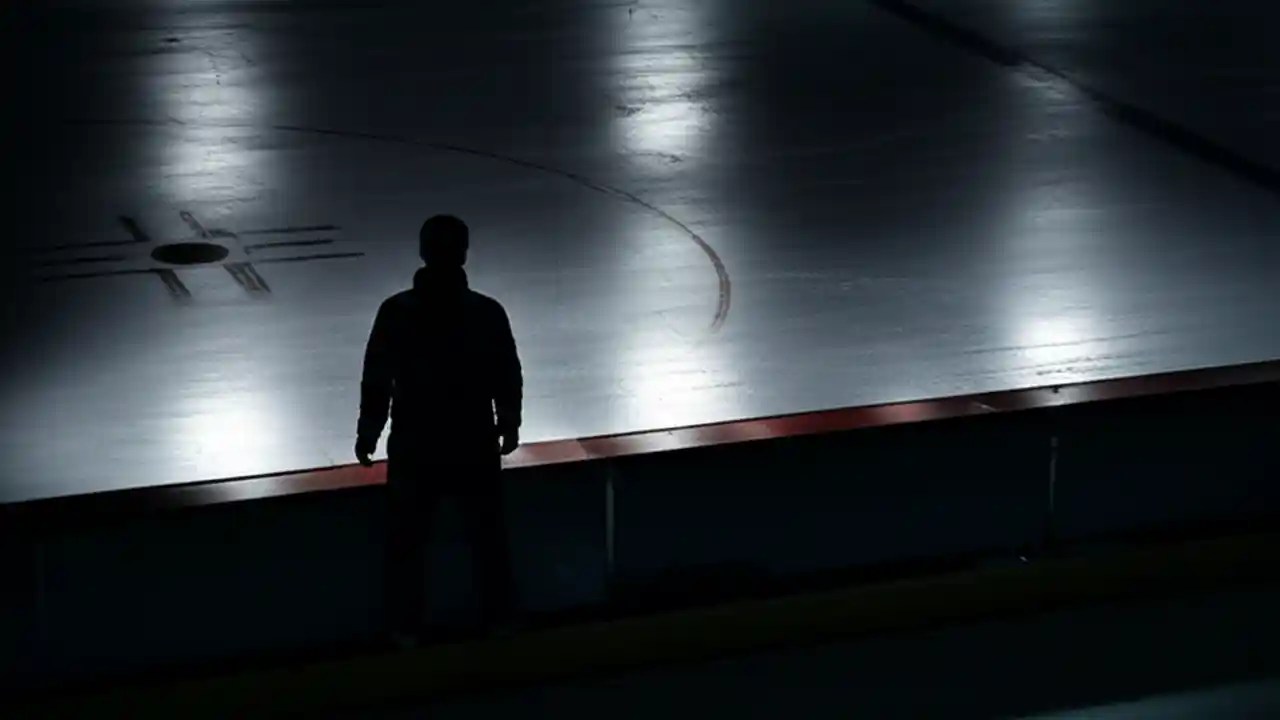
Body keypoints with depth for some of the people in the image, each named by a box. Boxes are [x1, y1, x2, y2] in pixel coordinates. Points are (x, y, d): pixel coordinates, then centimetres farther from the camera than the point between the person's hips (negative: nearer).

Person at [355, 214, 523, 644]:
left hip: (414, 447, -1)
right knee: (488, 538, 18)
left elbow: (376, 380, -7)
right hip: (475, 445, 1)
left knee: (406, 541, 16)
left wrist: (368, 433, 8)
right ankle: (499, 621, 29)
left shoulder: (396, 312, -14)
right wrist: (509, 426, 16)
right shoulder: (488, 313, -13)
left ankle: (406, 629, 23)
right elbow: (509, 379, -2)